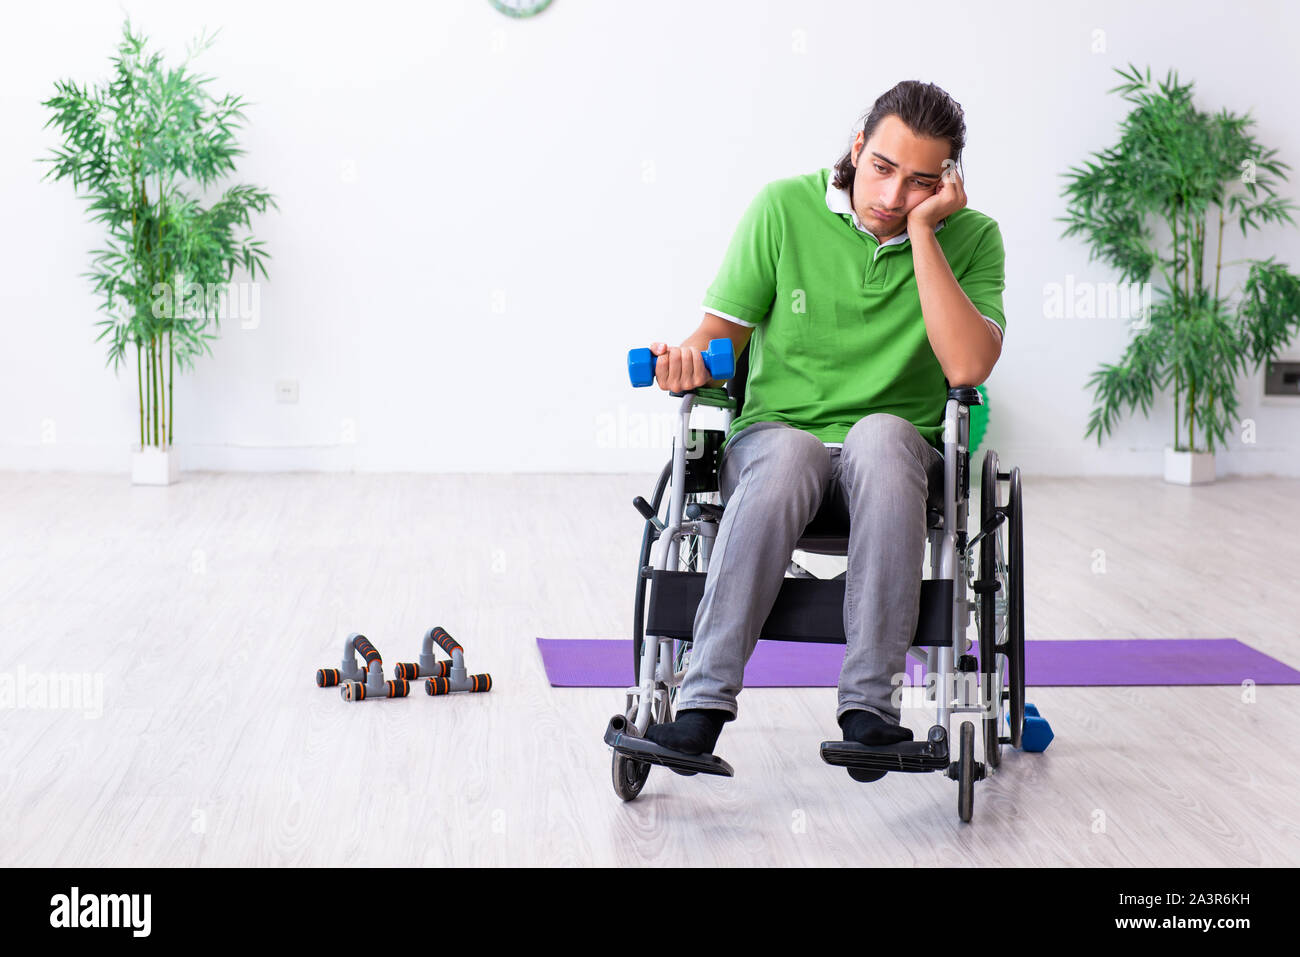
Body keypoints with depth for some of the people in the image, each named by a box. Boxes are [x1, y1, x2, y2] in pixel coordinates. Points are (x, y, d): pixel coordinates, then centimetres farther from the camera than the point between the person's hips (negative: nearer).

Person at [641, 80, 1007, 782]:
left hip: (897, 449, 0)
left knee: (879, 434, -37)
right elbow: (723, 327, 6)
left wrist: (920, 231, -16)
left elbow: (967, 366, -16)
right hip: (775, 432, 0)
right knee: (787, 453, -37)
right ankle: (705, 701, -38)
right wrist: (692, 358, -19)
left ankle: (869, 702, -38)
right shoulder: (784, 208, 1)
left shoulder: (971, 237, 0)